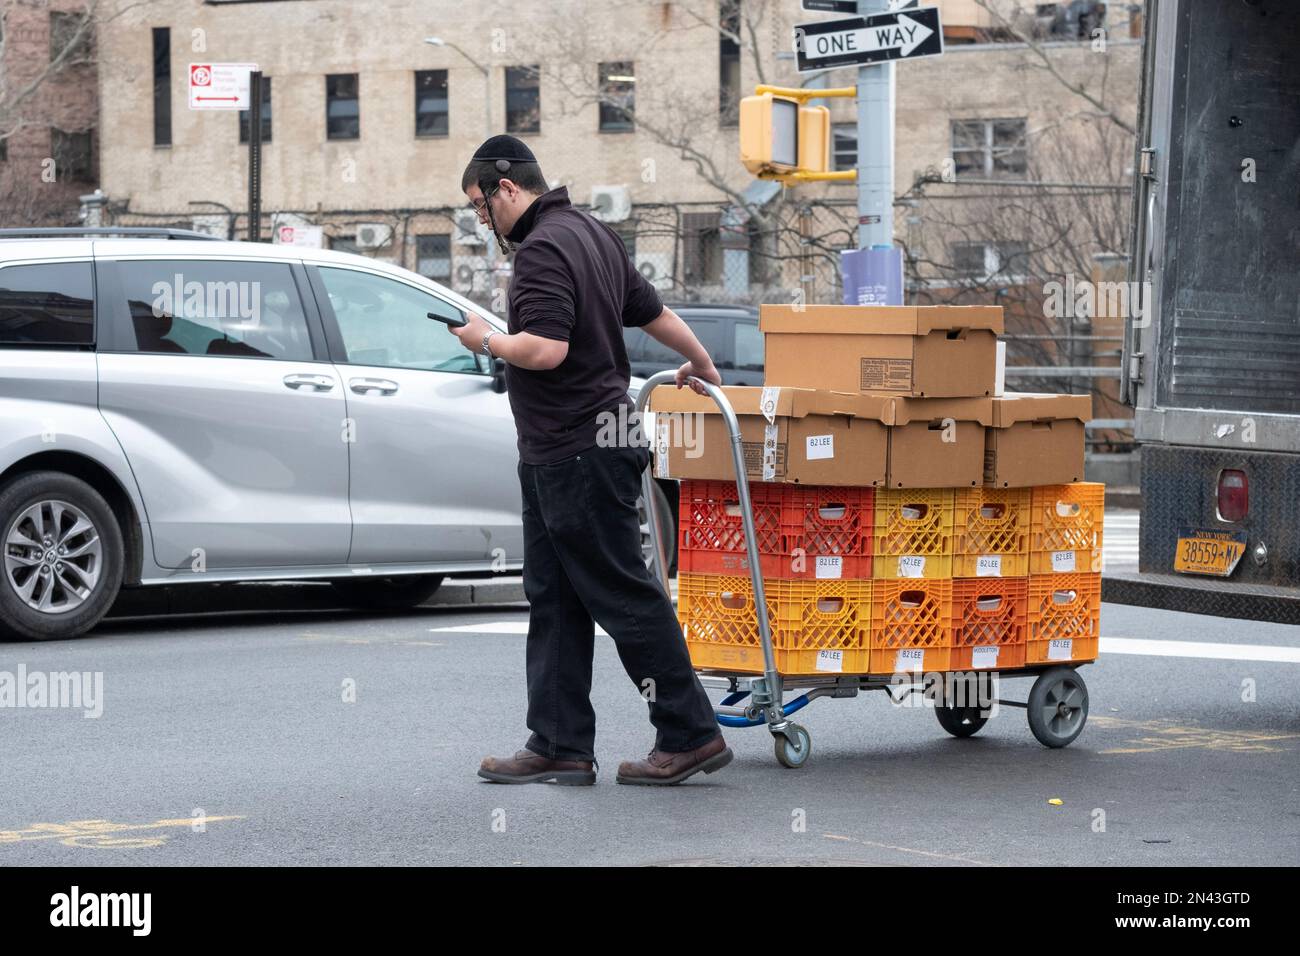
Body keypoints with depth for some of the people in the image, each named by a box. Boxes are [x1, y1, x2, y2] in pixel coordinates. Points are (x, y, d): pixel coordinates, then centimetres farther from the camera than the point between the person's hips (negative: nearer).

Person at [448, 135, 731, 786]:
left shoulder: (542, 249, -16)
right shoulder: (593, 234, 16)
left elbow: (546, 349, -26)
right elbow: (654, 312, 24)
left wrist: (487, 339, -8)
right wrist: (702, 365, 39)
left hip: (578, 454, -10)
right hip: (556, 455, 10)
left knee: (624, 595, -5)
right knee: (554, 600, 10)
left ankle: (690, 734, 0)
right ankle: (560, 746, 11)